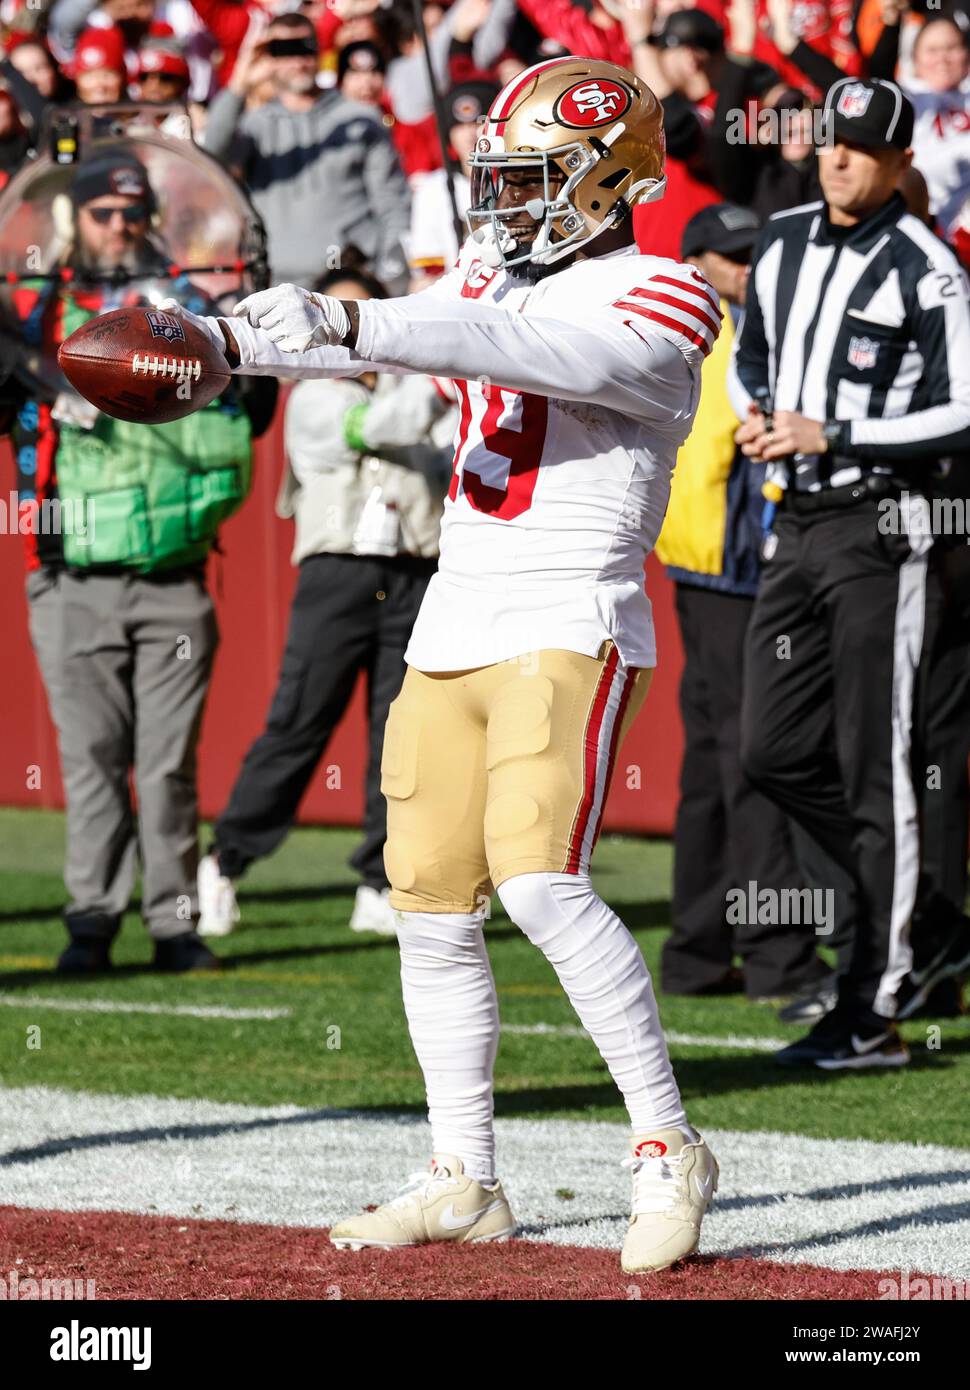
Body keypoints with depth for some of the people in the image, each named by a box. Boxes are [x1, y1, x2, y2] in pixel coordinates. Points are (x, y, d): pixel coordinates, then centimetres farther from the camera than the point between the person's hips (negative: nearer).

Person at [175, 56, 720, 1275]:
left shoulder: (658, 303, -9)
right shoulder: (490, 277, 15)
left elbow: (537, 351, -25)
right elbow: (383, 341, 6)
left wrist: (346, 326, -34)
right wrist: (226, 342, -13)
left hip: (570, 631, -8)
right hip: (452, 628, 8)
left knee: (540, 881, -22)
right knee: (432, 910, 7)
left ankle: (666, 1151, -12)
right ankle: (464, 1184, 16)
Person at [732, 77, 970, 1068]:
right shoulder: (783, 243, 12)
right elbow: (751, 356, 27)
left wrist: (829, 436, -16)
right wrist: (754, 417, 5)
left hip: (879, 525, -7)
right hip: (795, 523, 7)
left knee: (873, 770, -6)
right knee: (773, 751, 5)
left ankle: (871, 1014, -4)